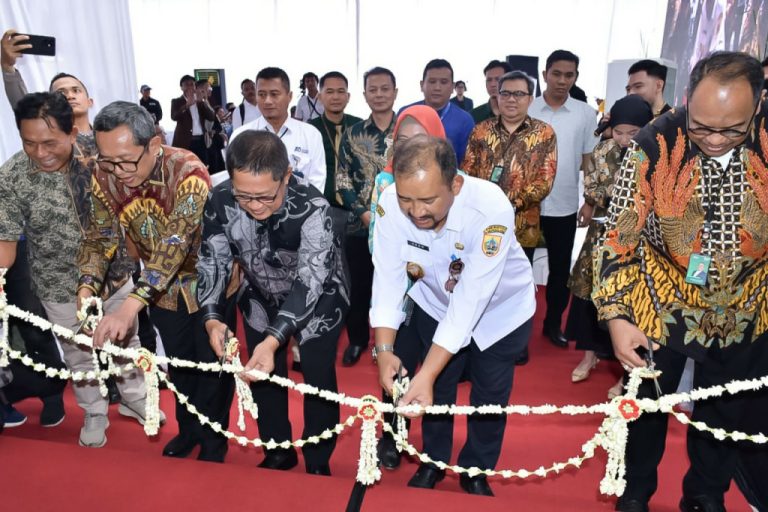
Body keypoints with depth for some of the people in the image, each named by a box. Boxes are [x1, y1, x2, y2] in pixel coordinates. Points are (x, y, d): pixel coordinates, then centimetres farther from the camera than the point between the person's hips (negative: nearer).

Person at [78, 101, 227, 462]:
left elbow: (175, 243, -42)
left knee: (209, 364, 10)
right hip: (161, 287, 5)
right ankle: (188, 428, 44)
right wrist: (87, 288, -23)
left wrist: (129, 307, -50)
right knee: (178, 362, 21)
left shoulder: (188, 173, -33)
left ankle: (213, 437, 34)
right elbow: (100, 236, -5)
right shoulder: (104, 178, -15)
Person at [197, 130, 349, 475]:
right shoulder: (220, 200, -25)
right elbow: (212, 261, -17)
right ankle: (279, 452, 37)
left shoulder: (312, 209, -37)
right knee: (262, 375, 12)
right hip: (262, 298, 4)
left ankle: (318, 460, 28)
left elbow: (309, 281, -40)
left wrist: (273, 340, -50)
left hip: (317, 301, -3)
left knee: (318, 378, 3)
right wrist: (212, 318, -32)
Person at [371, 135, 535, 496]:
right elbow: (388, 277, -24)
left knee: (490, 396, 9)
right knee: (436, 390, 16)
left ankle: (476, 473, 36)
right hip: (436, 304, 2)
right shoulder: (390, 205, -31)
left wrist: (426, 373, -42)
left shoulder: (492, 209, -40)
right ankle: (433, 462, 42)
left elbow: (471, 298, -40)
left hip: (500, 308, -2)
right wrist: (384, 349, -34)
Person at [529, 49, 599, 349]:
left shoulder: (586, 114, 1)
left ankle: (553, 323, 28)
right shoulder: (526, 109, -2)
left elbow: (588, 161, 6)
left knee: (560, 268, 11)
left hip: (564, 205, 1)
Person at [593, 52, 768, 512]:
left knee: (728, 410, 20)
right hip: (660, 306, -2)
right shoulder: (656, 145, -21)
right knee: (647, 400, 16)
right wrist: (616, 317, -20)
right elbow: (620, 236, -16)